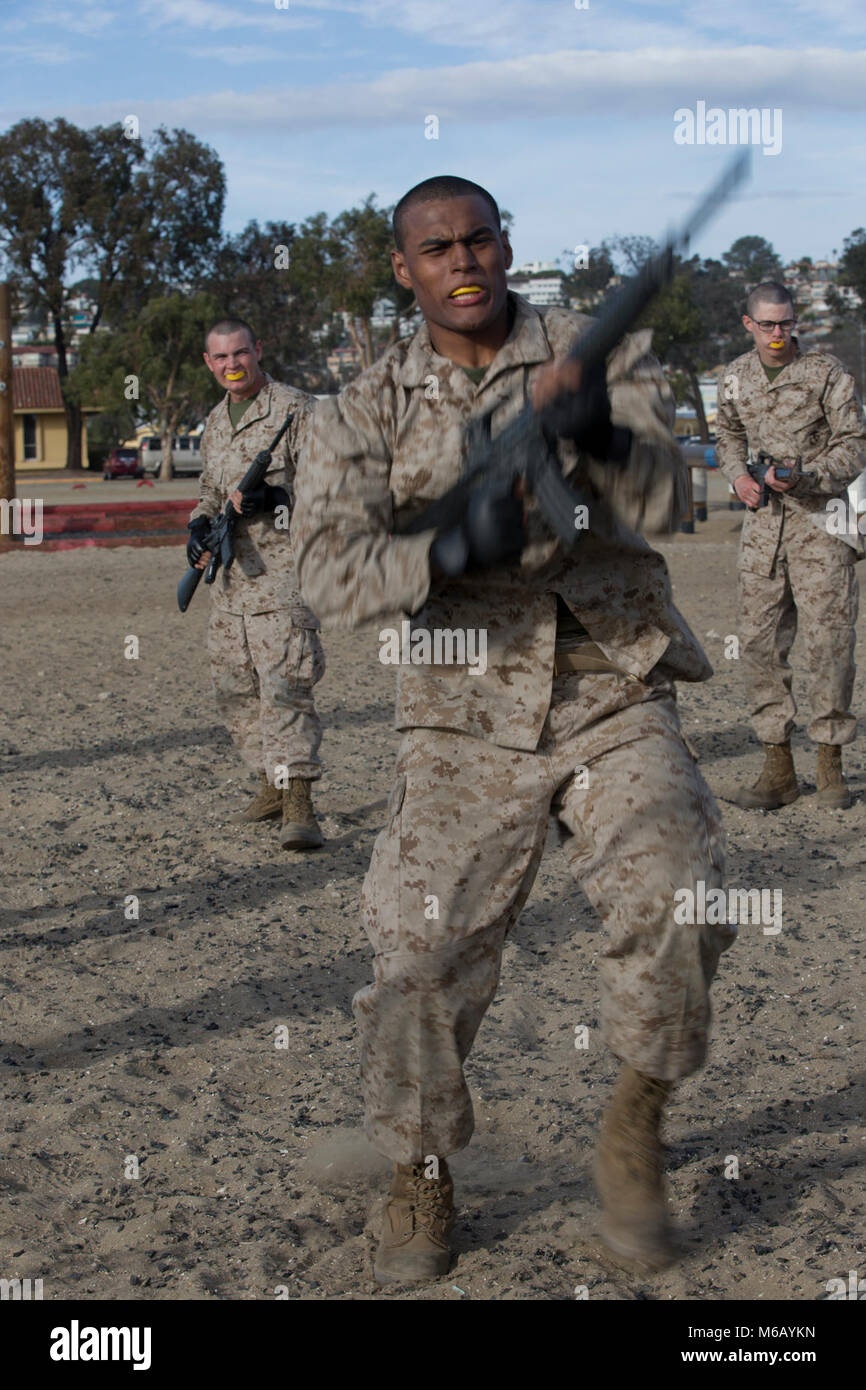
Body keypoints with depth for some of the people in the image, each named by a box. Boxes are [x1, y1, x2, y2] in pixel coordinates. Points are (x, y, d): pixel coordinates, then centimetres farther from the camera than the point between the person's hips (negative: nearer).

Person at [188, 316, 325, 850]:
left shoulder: (295, 409, -5)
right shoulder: (215, 421, 18)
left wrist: (274, 498, -25)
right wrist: (200, 525, 7)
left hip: (282, 570, -8)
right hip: (232, 574, 8)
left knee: (284, 685, -15)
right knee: (234, 687, 11)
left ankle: (299, 805, -18)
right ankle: (272, 784, 25)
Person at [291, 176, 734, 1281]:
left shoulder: (600, 357, 2)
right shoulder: (365, 413, 4)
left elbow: (659, 493, -14)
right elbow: (328, 568, -11)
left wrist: (599, 437, -37)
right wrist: (447, 551, -30)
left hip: (616, 703, -1)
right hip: (467, 724, 1)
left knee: (673, 896, -22)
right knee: (421, 954, -3)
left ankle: (636, 1126, 3)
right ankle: (422, 1182, 21)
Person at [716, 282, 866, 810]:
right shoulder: (737, 377, 9)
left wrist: (803, 477, -21)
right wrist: (739, 475, 5)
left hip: (821, 519, -4)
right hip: (764, 522, 4)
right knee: (759, 642, 0)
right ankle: (778, 769, 8)